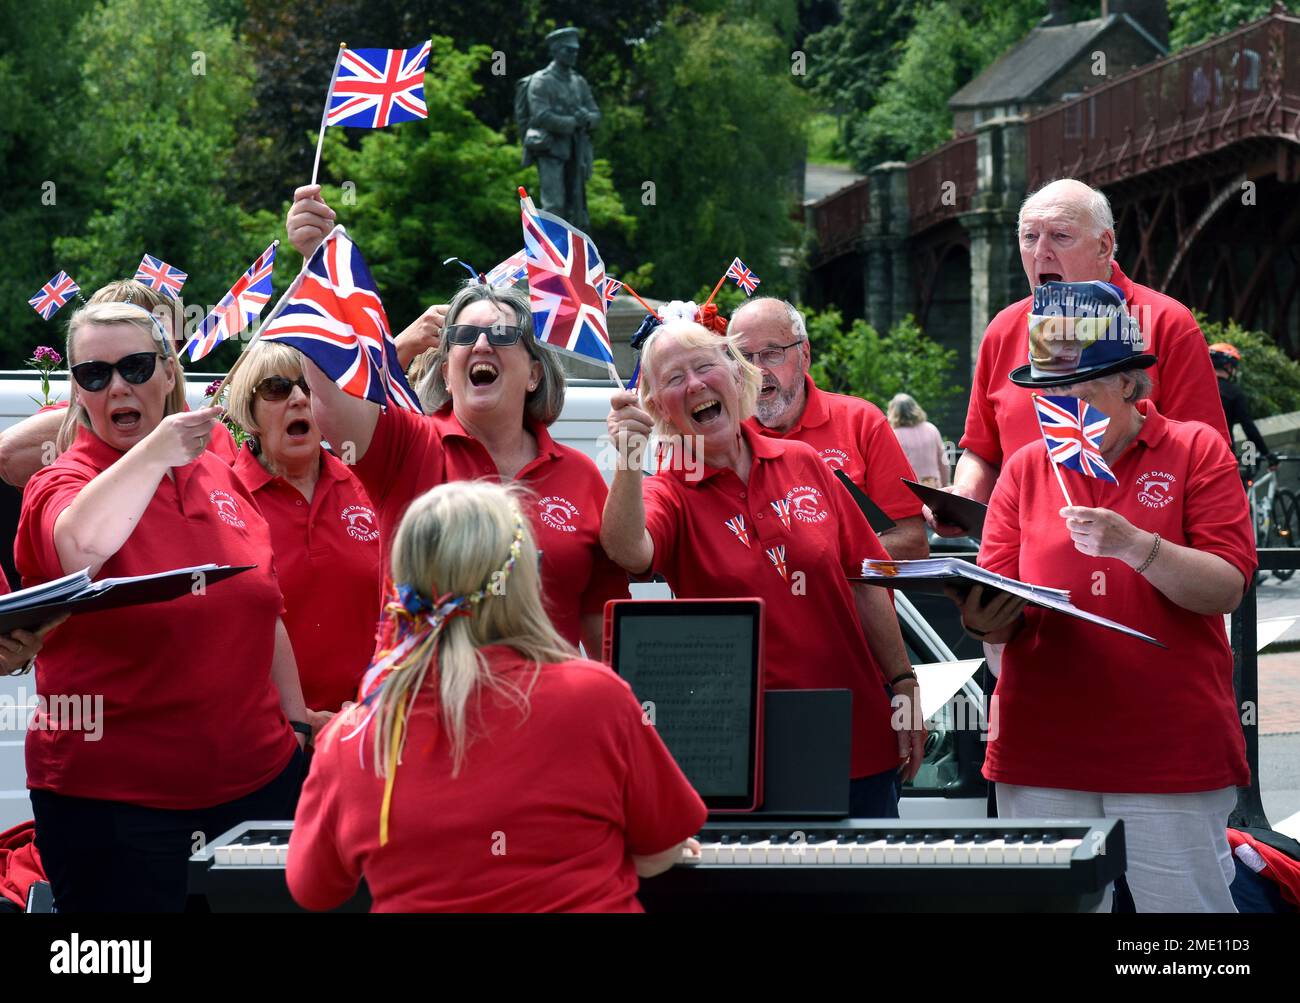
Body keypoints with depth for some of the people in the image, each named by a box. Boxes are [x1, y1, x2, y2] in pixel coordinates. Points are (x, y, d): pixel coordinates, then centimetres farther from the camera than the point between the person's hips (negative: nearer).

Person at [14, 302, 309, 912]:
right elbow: (82, 544, -33)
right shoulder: (65, 485, -7)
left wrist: (298, 724, 19)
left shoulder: (218, 476, 10)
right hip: (112, 801, -5)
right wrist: (153, 454, -44)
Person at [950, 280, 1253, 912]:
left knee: (1187, 905, -2)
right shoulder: (1025, 469, 12)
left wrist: (1135, 546, -20)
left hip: (1173, 752, -2)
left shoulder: (1196, 451, 4)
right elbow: (1000, 613, 10)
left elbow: (1227, 589, -5)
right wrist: (982, 621, -13)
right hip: (1041, 753, 3)